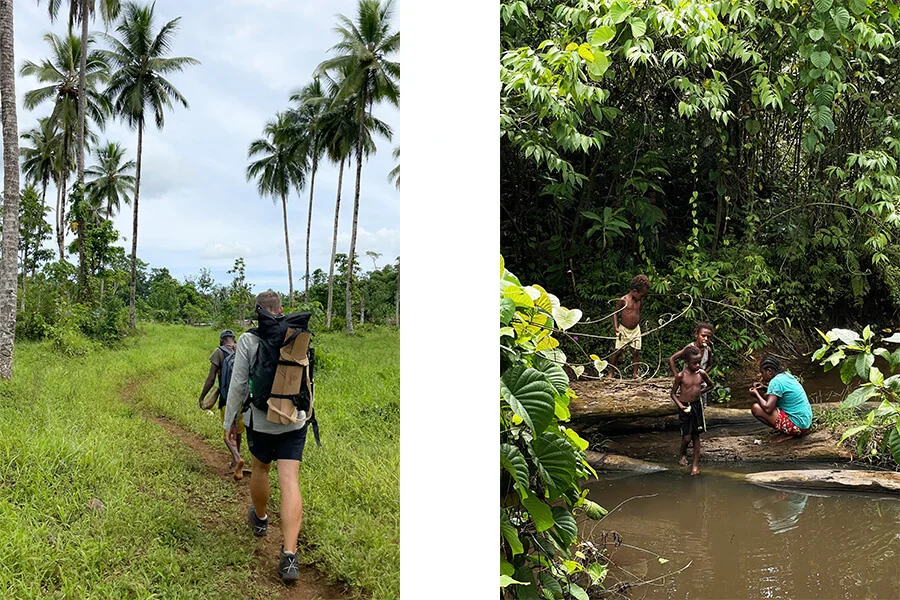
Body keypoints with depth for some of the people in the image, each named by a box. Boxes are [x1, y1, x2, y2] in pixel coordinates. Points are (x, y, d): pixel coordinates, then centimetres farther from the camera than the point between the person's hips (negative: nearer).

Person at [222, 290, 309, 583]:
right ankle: (289, 556, -13)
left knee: (260, 468, 25)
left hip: (260, 421, -1)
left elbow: (238, 385, -9)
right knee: (290, 481, -3)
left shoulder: (248, 340, -9)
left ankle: (260, 519, 51)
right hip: (294, 420, 1)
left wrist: (229, 420, 3)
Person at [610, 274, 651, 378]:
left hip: (635, 329, 4)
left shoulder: (639, 301, 3)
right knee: (617, 352, -2)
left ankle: (635, 373, 10)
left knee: (636, 352, 2)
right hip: (623, 329, -4)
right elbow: (615, 313, -4)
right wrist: (616, 328, -10)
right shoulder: (623, 300, -12)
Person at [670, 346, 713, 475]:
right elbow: (673, 393, -6)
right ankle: (683, 455, 27)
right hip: (685, 407, -3)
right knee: (687, 437, -4)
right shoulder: (681, 376, -14)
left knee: (696, 435, 7)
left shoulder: (701, 373, -4)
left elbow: (710, 385, 15)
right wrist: (680, 405, -20)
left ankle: (696, 464, 14)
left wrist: (698, 391, 4)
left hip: (697, 405, 3)